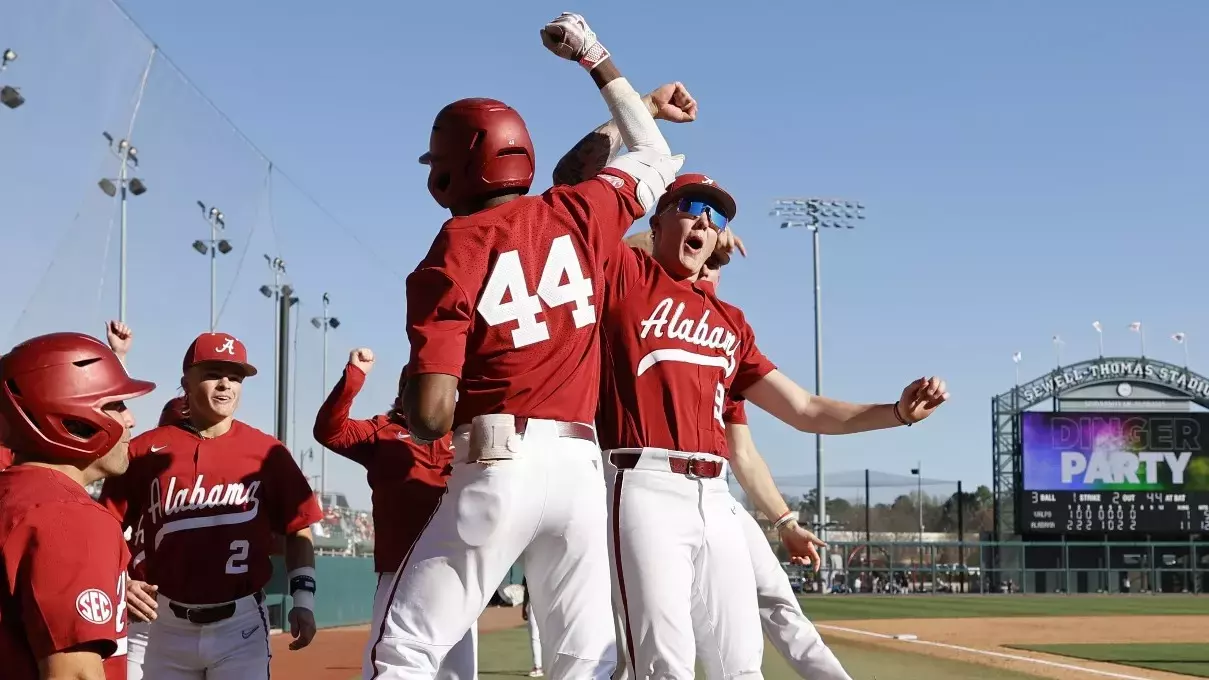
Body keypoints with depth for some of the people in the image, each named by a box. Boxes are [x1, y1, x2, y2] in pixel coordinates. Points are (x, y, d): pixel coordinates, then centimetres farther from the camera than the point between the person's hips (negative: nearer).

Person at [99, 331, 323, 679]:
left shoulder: (267, 453, 1)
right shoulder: (145, 450, 0)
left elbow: (297, 530, 6)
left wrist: (302, 599, -3)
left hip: (240, 625, -1)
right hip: (166, 624, 1)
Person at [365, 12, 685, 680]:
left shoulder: (451, 254, -4)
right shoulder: (578, 212, 7)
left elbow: (430, 416, -11)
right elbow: (657, 162, 30)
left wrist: (411, 391, 14)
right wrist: (597, 60, 35)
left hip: (498, 467, -4)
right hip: (580, 467, 4)